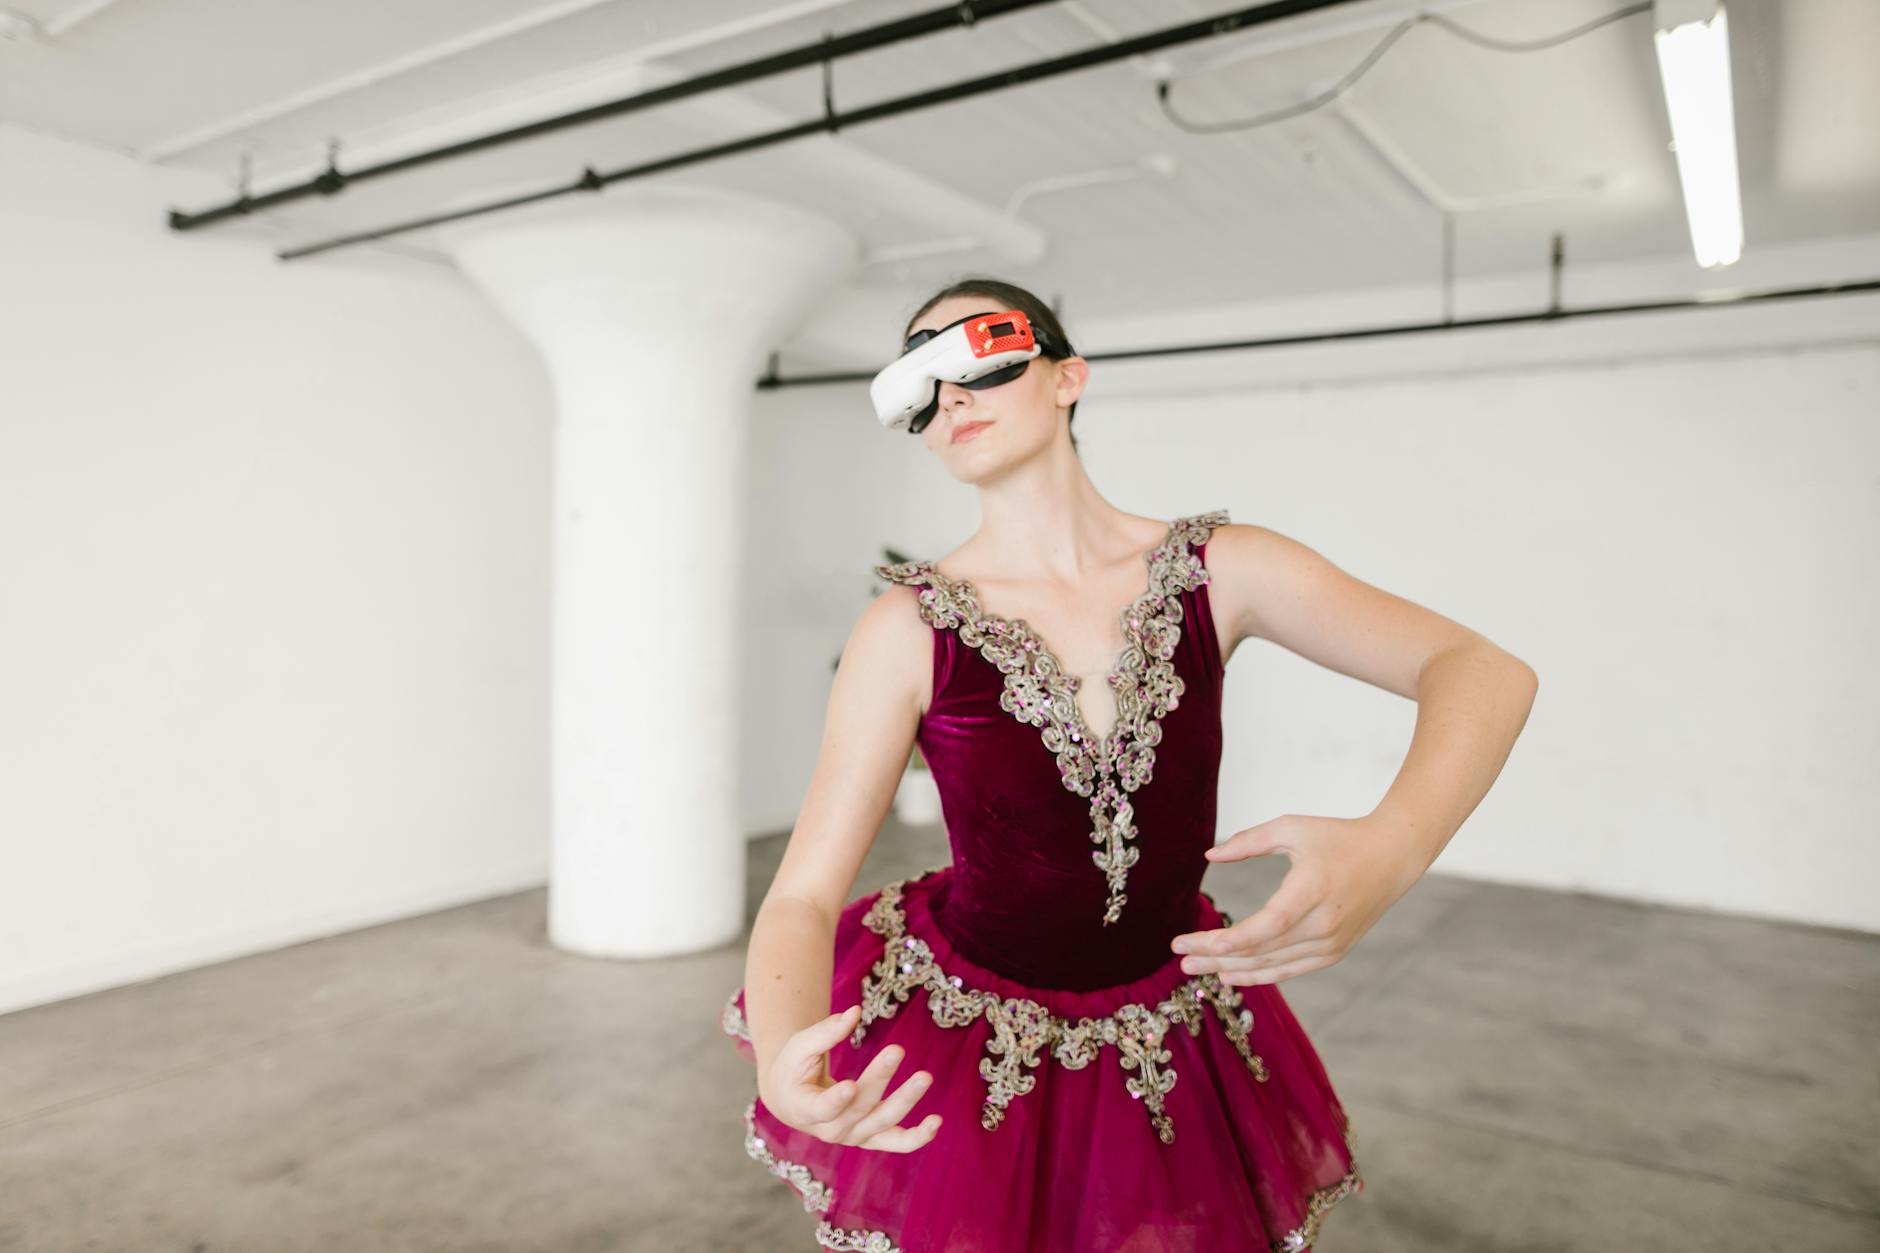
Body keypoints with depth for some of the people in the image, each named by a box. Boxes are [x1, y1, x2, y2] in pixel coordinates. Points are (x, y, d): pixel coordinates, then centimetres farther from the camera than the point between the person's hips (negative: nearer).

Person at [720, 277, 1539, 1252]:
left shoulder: (1218, 570, -13)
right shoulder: (908, 629, -17)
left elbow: (1484, 672, -18)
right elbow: (803, 896, -18)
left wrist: (1389, 849, -38)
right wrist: (784, 1066, -39)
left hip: (1171, 1055, 2)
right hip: (959, 1061, -1)